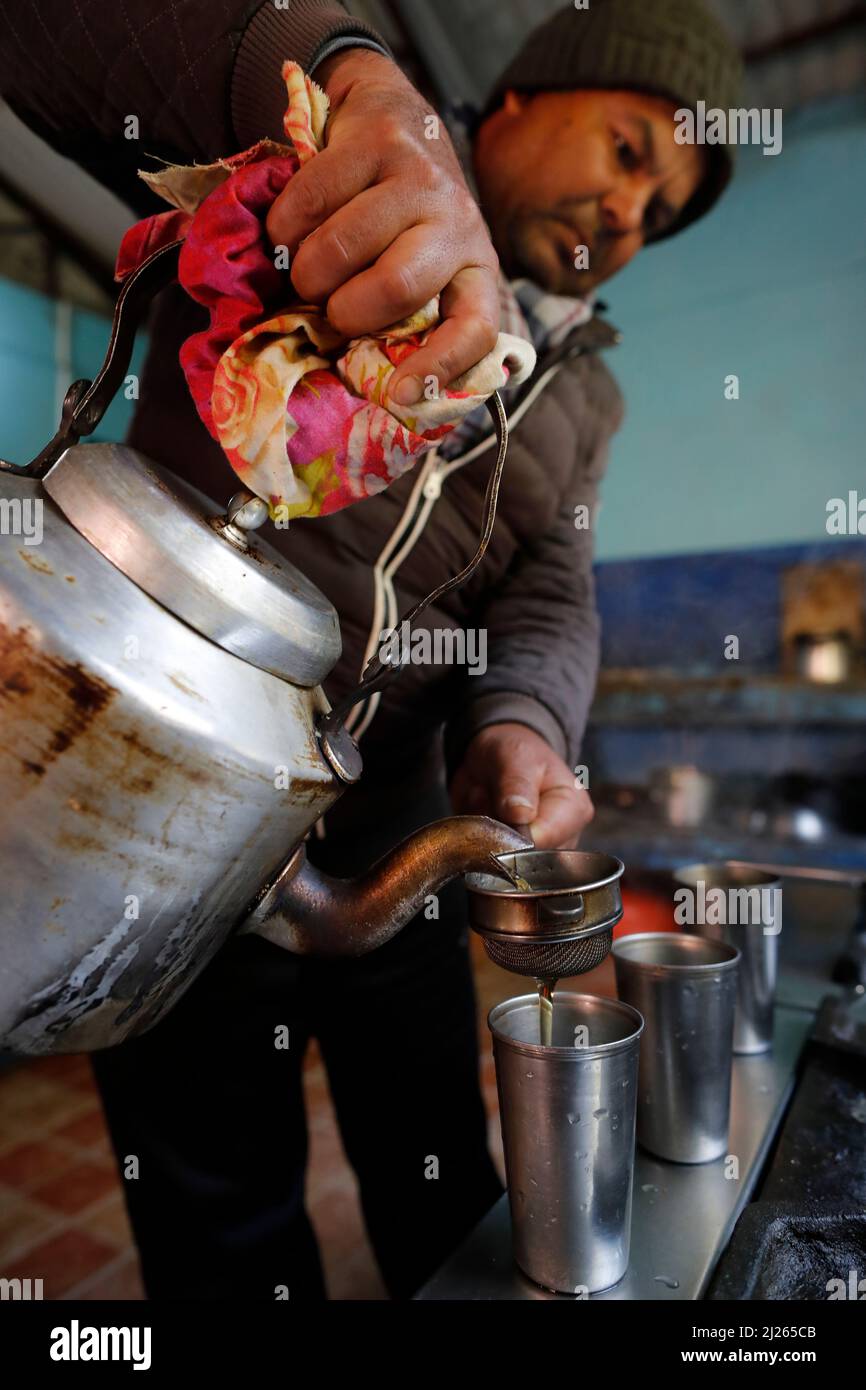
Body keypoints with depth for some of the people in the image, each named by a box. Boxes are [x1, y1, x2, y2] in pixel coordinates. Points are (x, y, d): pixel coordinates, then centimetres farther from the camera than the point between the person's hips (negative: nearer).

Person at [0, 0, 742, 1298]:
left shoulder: (581, 397, 10)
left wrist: (520, 721, -24)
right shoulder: (305, 176, -5)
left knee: (446, 1187, 24)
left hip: (395, 826, 5)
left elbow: (548, 598, -1)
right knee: (226, 1229, 16)